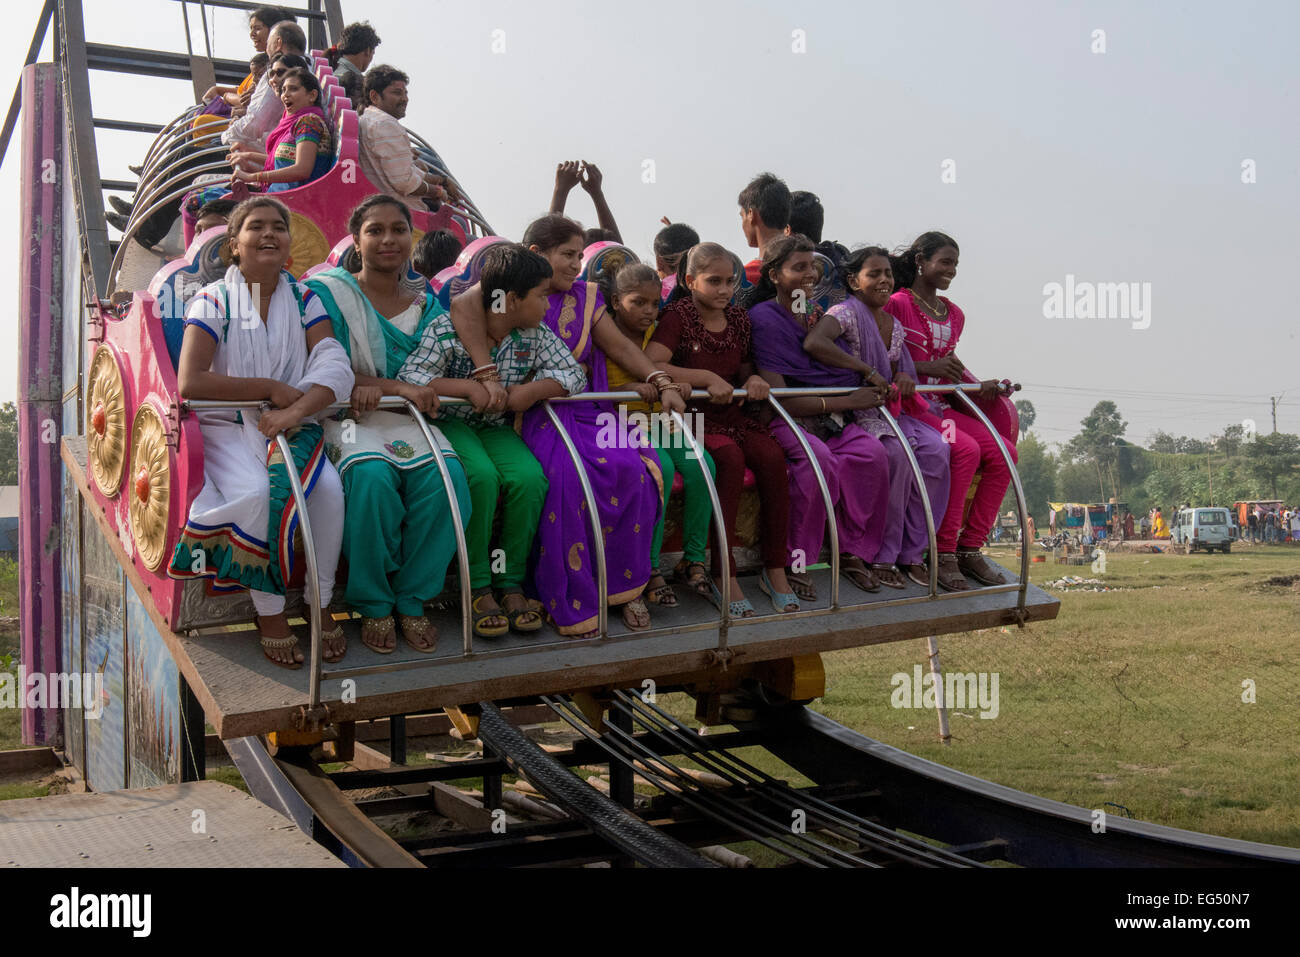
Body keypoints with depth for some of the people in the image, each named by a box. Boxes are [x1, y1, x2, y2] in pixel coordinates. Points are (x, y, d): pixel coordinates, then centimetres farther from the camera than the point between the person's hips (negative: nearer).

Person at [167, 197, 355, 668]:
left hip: (293, 424, 3)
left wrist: (296, 409, -23)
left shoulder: (304, 299, 8)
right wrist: (273, 389, -15)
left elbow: (337, 368, -6)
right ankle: (269, 612, -15)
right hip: (228, 426, -2)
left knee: (329, 488, -27)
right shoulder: (214, 300, -2)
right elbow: (189, 382, -14)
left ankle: (321, 602, -9)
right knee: (254, 492, -33)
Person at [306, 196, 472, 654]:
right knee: (371, 476, -35)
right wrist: (400, 387, -16)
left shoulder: (425, 303, 15)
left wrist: (373, 385, -18)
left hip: (408, 421, 3)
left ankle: (411, 599, -12)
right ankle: (373, 604, -16)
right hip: (351, 421, -3)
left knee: (445, 475, -29)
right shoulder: (330, 290, 3)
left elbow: (428, 381, 3)